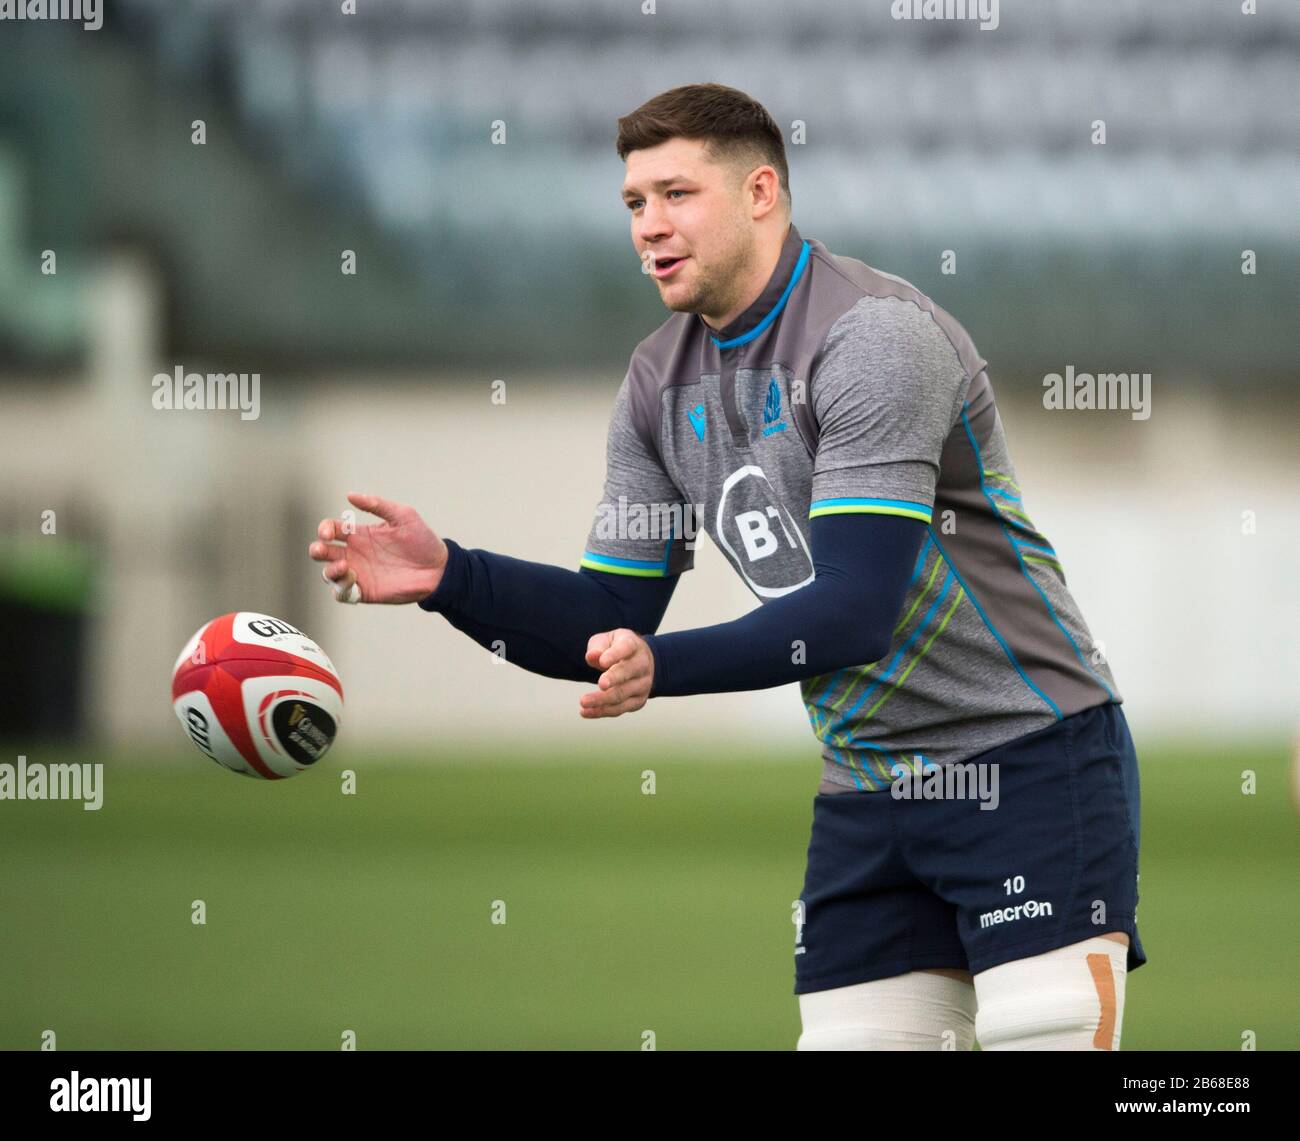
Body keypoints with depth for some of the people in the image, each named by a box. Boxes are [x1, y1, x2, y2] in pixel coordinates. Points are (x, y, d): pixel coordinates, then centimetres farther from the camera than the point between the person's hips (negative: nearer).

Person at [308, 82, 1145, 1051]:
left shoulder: (873, 335, -17)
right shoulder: (659, 385, 8)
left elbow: (856, 609, -26)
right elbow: (613, 623, 9)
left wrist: (660, 669, -37)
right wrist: (447, 577, -7)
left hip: (1029, 757, -7)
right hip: (869, 790, 7)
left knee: (1046, 1034, -17)